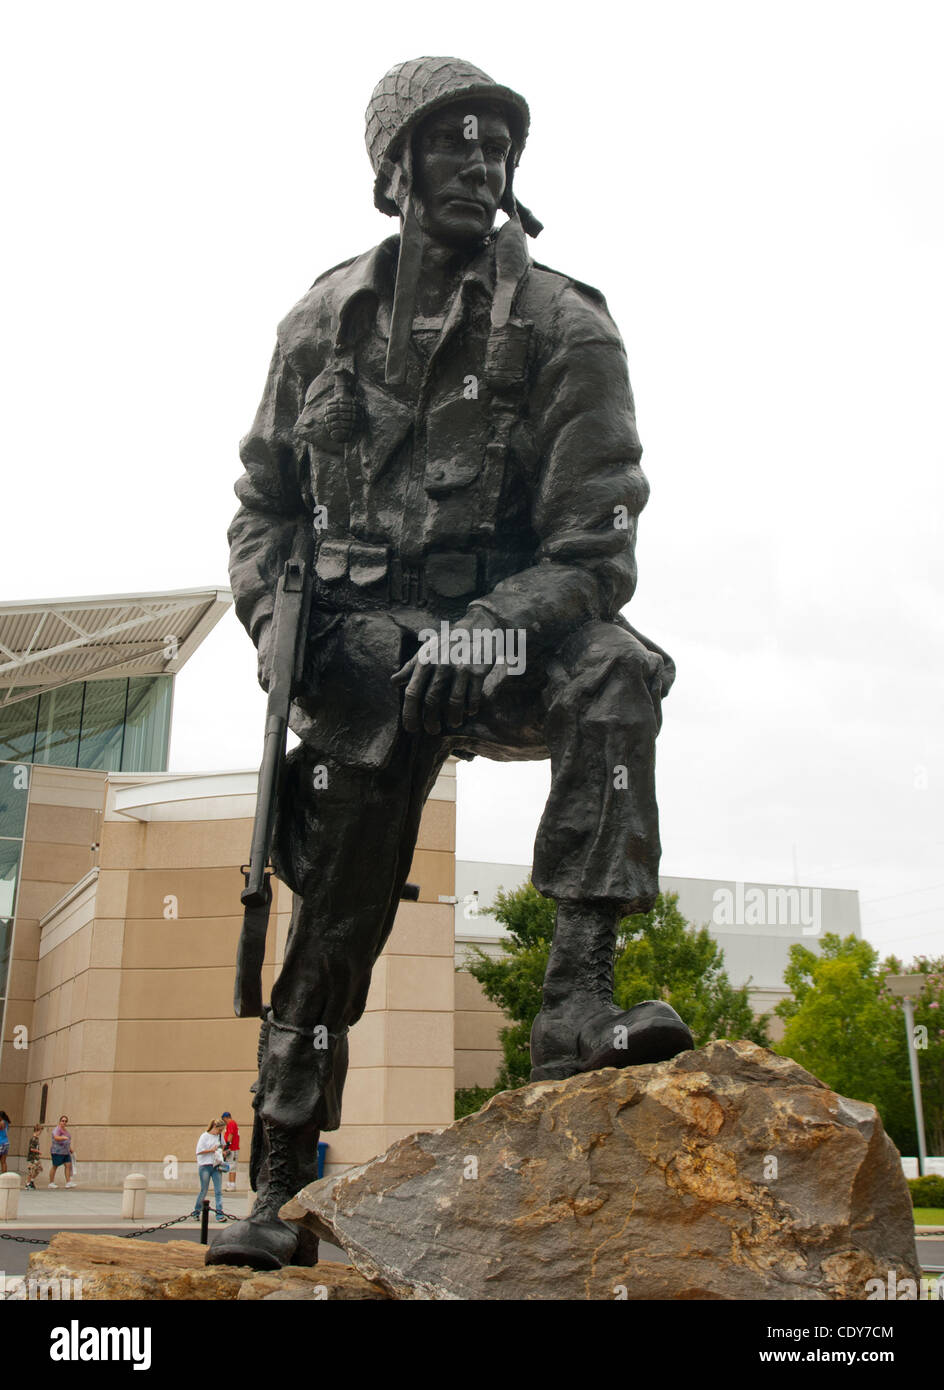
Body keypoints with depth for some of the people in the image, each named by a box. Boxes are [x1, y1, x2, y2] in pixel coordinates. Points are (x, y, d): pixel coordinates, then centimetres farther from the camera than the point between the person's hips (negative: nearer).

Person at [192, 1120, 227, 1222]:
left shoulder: (219, 1137, 13)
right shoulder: (205, 1136, -3)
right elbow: (199, 1151, -8)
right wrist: (211, 1150, -13)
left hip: (217, 1166, 4)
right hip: (205, 1166, -4)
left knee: (218, 1191, -4)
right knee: (203, 1191, 3)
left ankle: (219, 1213, -6)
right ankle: (196, 1211, 21)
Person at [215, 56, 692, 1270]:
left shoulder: (563, 327, -5)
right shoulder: (325, 320, 5)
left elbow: (598, 544, -11)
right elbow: (263, 500, 14)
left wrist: (491, 629, -28)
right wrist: (271, 616, -5)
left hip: (500, 636, -1)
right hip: (362, 653, 1)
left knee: (612, 671, -34)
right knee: (333, 917, -1)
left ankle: (576, 1000, -34)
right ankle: (278, 1188, 15)